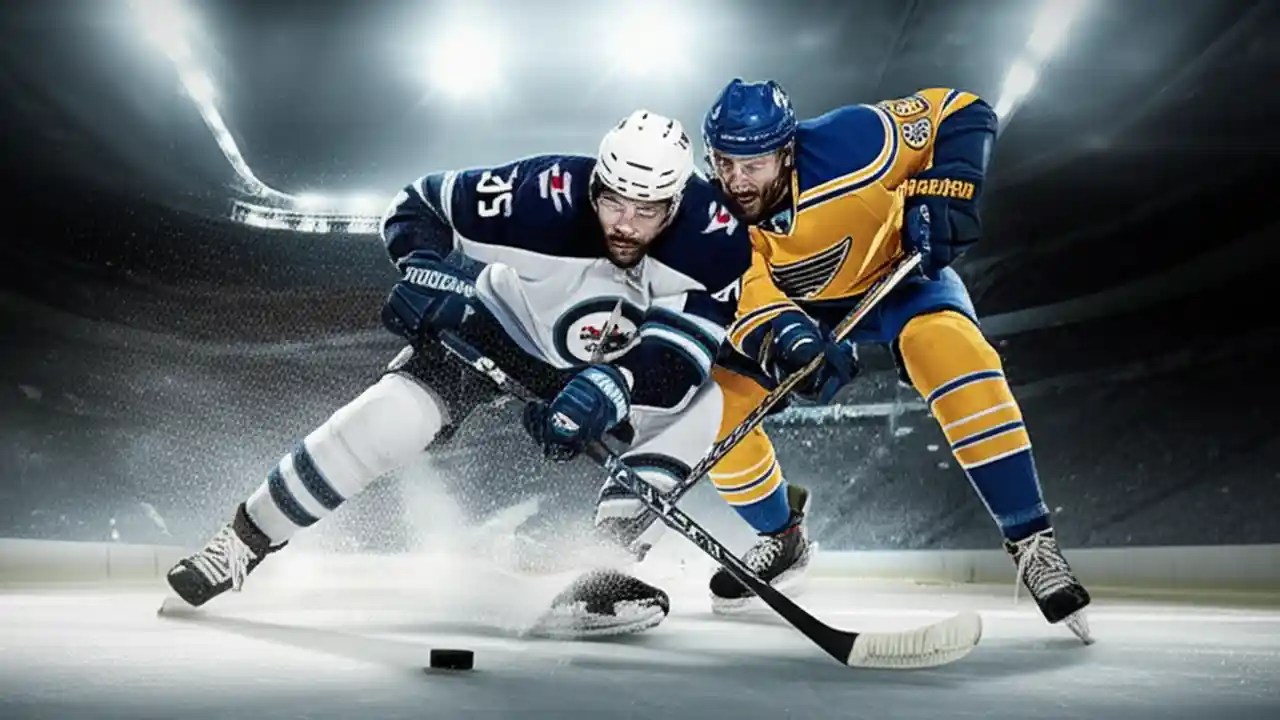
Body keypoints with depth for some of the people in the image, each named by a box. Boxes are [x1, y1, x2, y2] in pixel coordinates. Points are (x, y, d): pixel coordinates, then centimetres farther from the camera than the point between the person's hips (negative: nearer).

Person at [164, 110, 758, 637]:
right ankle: (246, 540, -4)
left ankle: (605, 570, -21)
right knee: (395, 414, -21)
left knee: (701, 403, -22)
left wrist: (611, 386, -53)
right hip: (501, 329, -2)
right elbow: (419, 205, -17)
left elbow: (680, 354, -35)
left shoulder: (713, 235, -29)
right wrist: (427, 268, -35)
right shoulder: (546, 194, -33)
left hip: (614, 366, 3)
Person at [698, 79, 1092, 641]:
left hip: (897, 274, -3)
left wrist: (943, 196, -34)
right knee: (716, 400, -12)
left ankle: (1031, 542, -25)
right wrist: (792, 340, -51)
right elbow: (746, 299, -30)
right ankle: (782, 538, 15)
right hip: (801, 307, 4)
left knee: (951, 349, -34)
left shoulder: (844, 144, -33)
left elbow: (963, 115, -22)